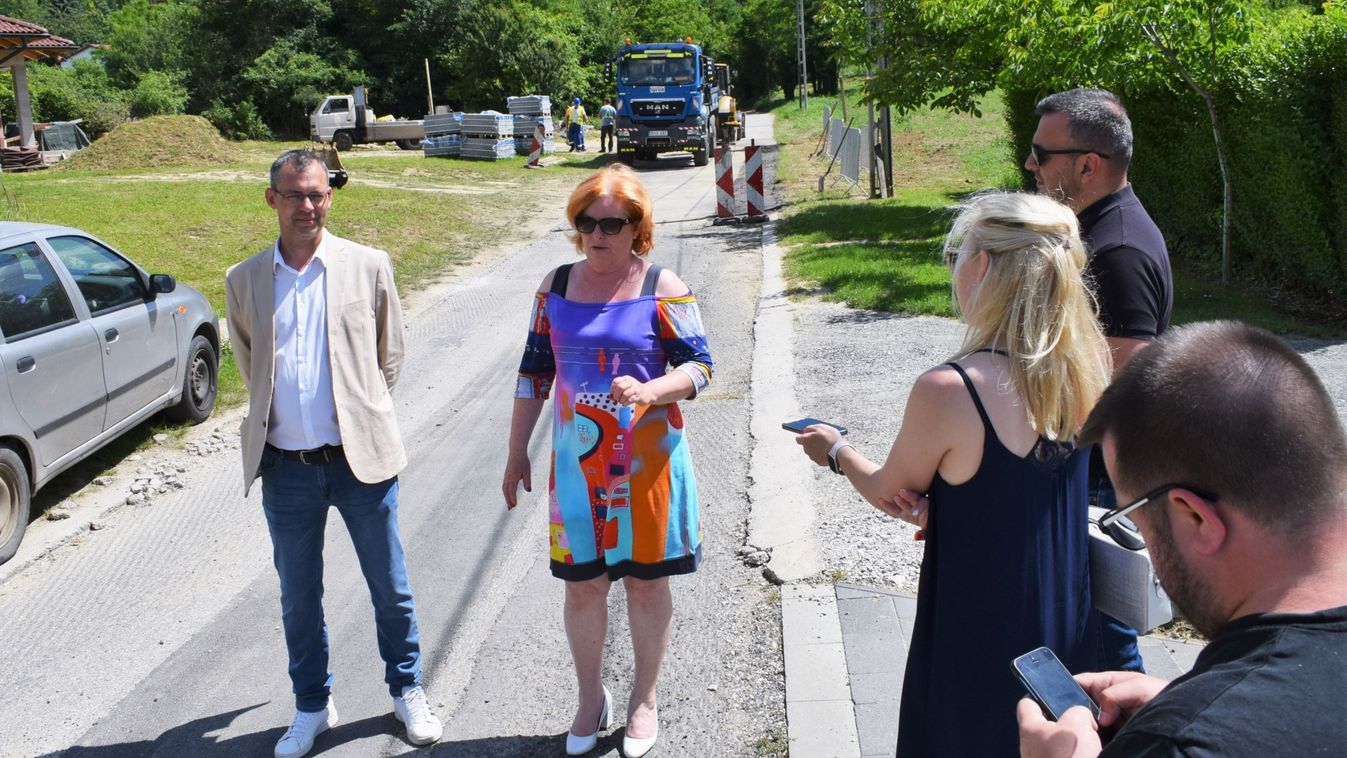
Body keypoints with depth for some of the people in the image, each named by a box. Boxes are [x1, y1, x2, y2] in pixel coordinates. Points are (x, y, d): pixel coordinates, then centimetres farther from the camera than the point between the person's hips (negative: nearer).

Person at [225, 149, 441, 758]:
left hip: (360, 457, -1)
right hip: (285, 466, 2)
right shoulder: (244, 281, 2)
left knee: (390, 588, 11)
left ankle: (406, 690, 32)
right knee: (299, 597, 14)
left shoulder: (368, 266, -3)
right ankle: (312, 706, 33)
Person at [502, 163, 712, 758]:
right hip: (577, 461, 3)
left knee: (647, 580, 9)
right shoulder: (556, 286, 4)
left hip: (647, 461, -2)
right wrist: (517, 453, 10)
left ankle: (644, 699, 30)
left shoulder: (661, 287, -7)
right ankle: (591, 698, 31)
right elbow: (534, 373, 9)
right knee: (581, 583, 10)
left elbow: (699, 366, -9)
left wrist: (648, 390, -28)